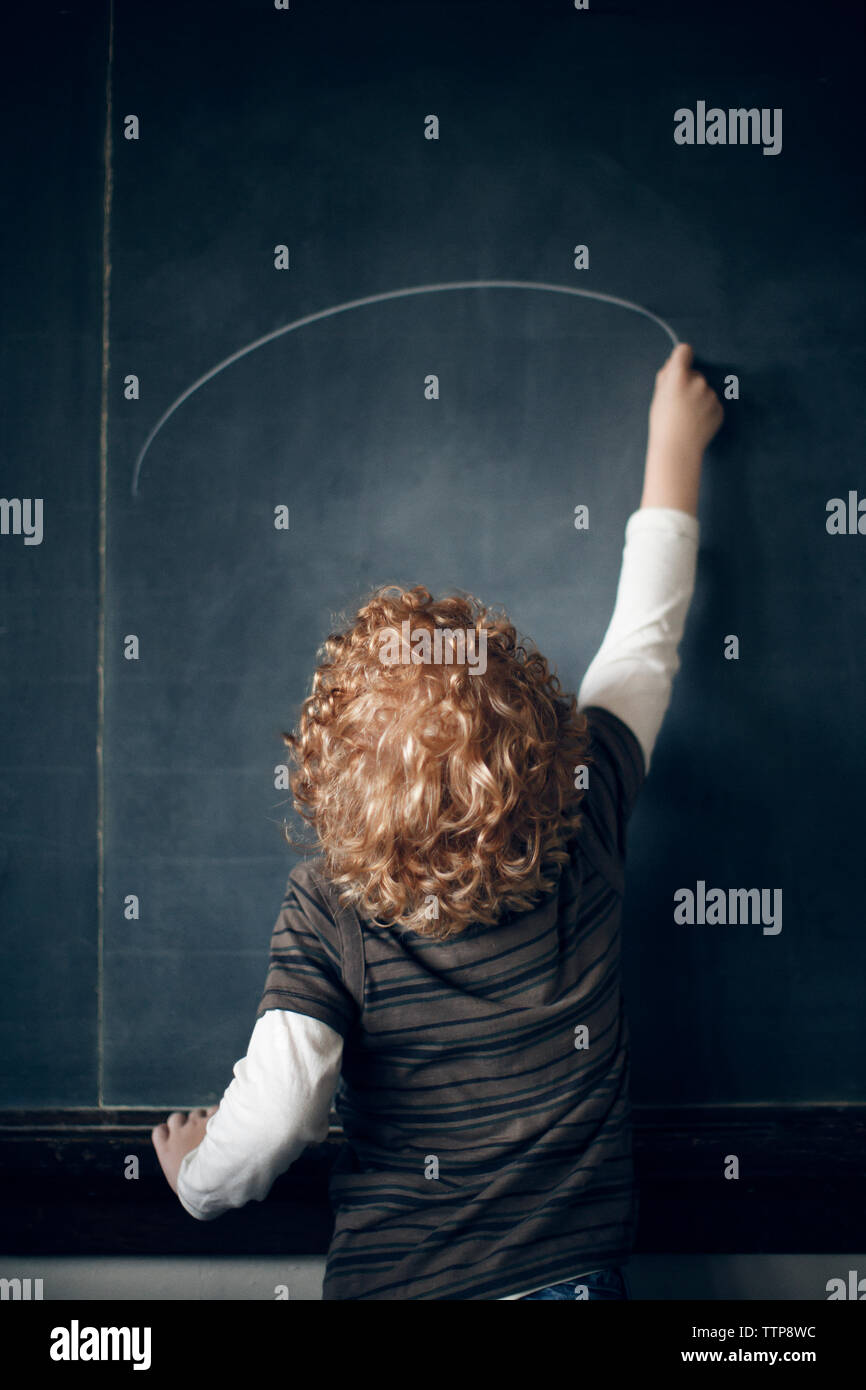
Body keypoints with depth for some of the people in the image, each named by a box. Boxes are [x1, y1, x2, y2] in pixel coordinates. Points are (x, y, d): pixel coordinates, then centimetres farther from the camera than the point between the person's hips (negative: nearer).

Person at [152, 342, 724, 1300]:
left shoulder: (325, 909, -19)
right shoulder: (585, 823, -12)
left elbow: (271, 1120, -24)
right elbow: (644, 643, 2)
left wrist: (197, 1178, 0)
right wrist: (676, 446, 15)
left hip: (390, 1276, -1)